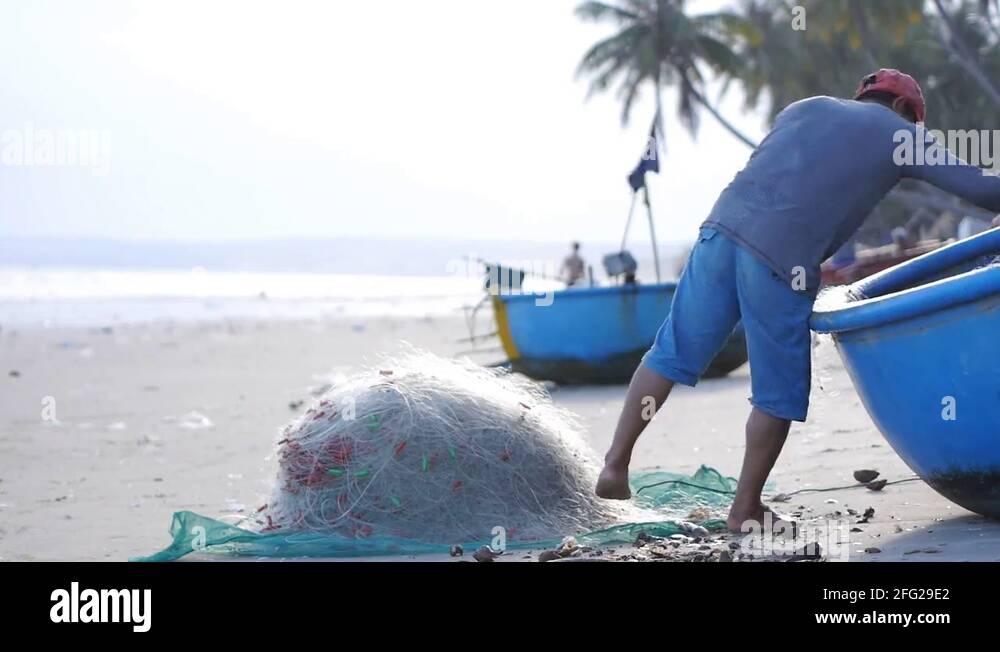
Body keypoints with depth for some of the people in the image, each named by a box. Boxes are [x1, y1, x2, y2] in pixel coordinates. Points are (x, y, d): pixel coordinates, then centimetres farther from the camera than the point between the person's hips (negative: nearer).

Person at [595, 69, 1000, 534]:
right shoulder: (898, 132, 12)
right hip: (782, 262, -5)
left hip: (723, 228, 5)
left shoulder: (807, 108, 25)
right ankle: (745, 510, 15)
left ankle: (615, 464, 12)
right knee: (779, 395, 9)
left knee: (673, 352, 14)